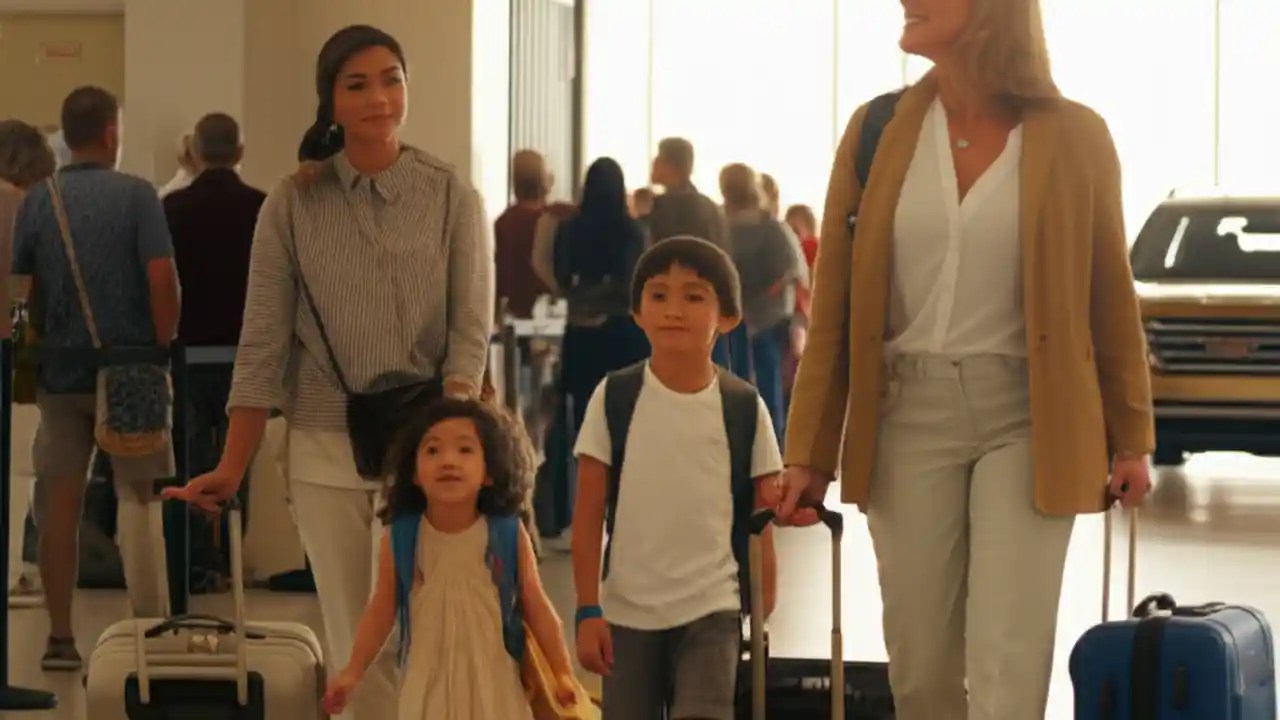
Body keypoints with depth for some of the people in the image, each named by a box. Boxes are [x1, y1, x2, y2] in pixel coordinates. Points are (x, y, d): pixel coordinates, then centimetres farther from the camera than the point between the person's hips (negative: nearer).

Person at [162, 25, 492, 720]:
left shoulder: (452, 197, 0)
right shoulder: (292, 205, 2)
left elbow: (470, 332, -3)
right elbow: (263, 343, 1)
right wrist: (231, 469, -4)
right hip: (324, 452, 2)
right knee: (351, 643, 6)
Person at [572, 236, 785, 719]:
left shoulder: (744, 407, -1)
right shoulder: (613, 398, -2)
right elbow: (588, 516, -1)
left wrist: (762, 615, 0)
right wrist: (588, 611, -5)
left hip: (713, 609, -1)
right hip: (627, 610, 1)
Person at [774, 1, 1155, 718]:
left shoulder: (1074, 136, -4)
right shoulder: (877, 131, 2)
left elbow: (1112, 295, 4)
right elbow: (833, 308, 4)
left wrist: (1131, 437, 6)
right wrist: (808, 452, 2)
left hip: (1026, 419, -2)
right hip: (909, 416, 2)